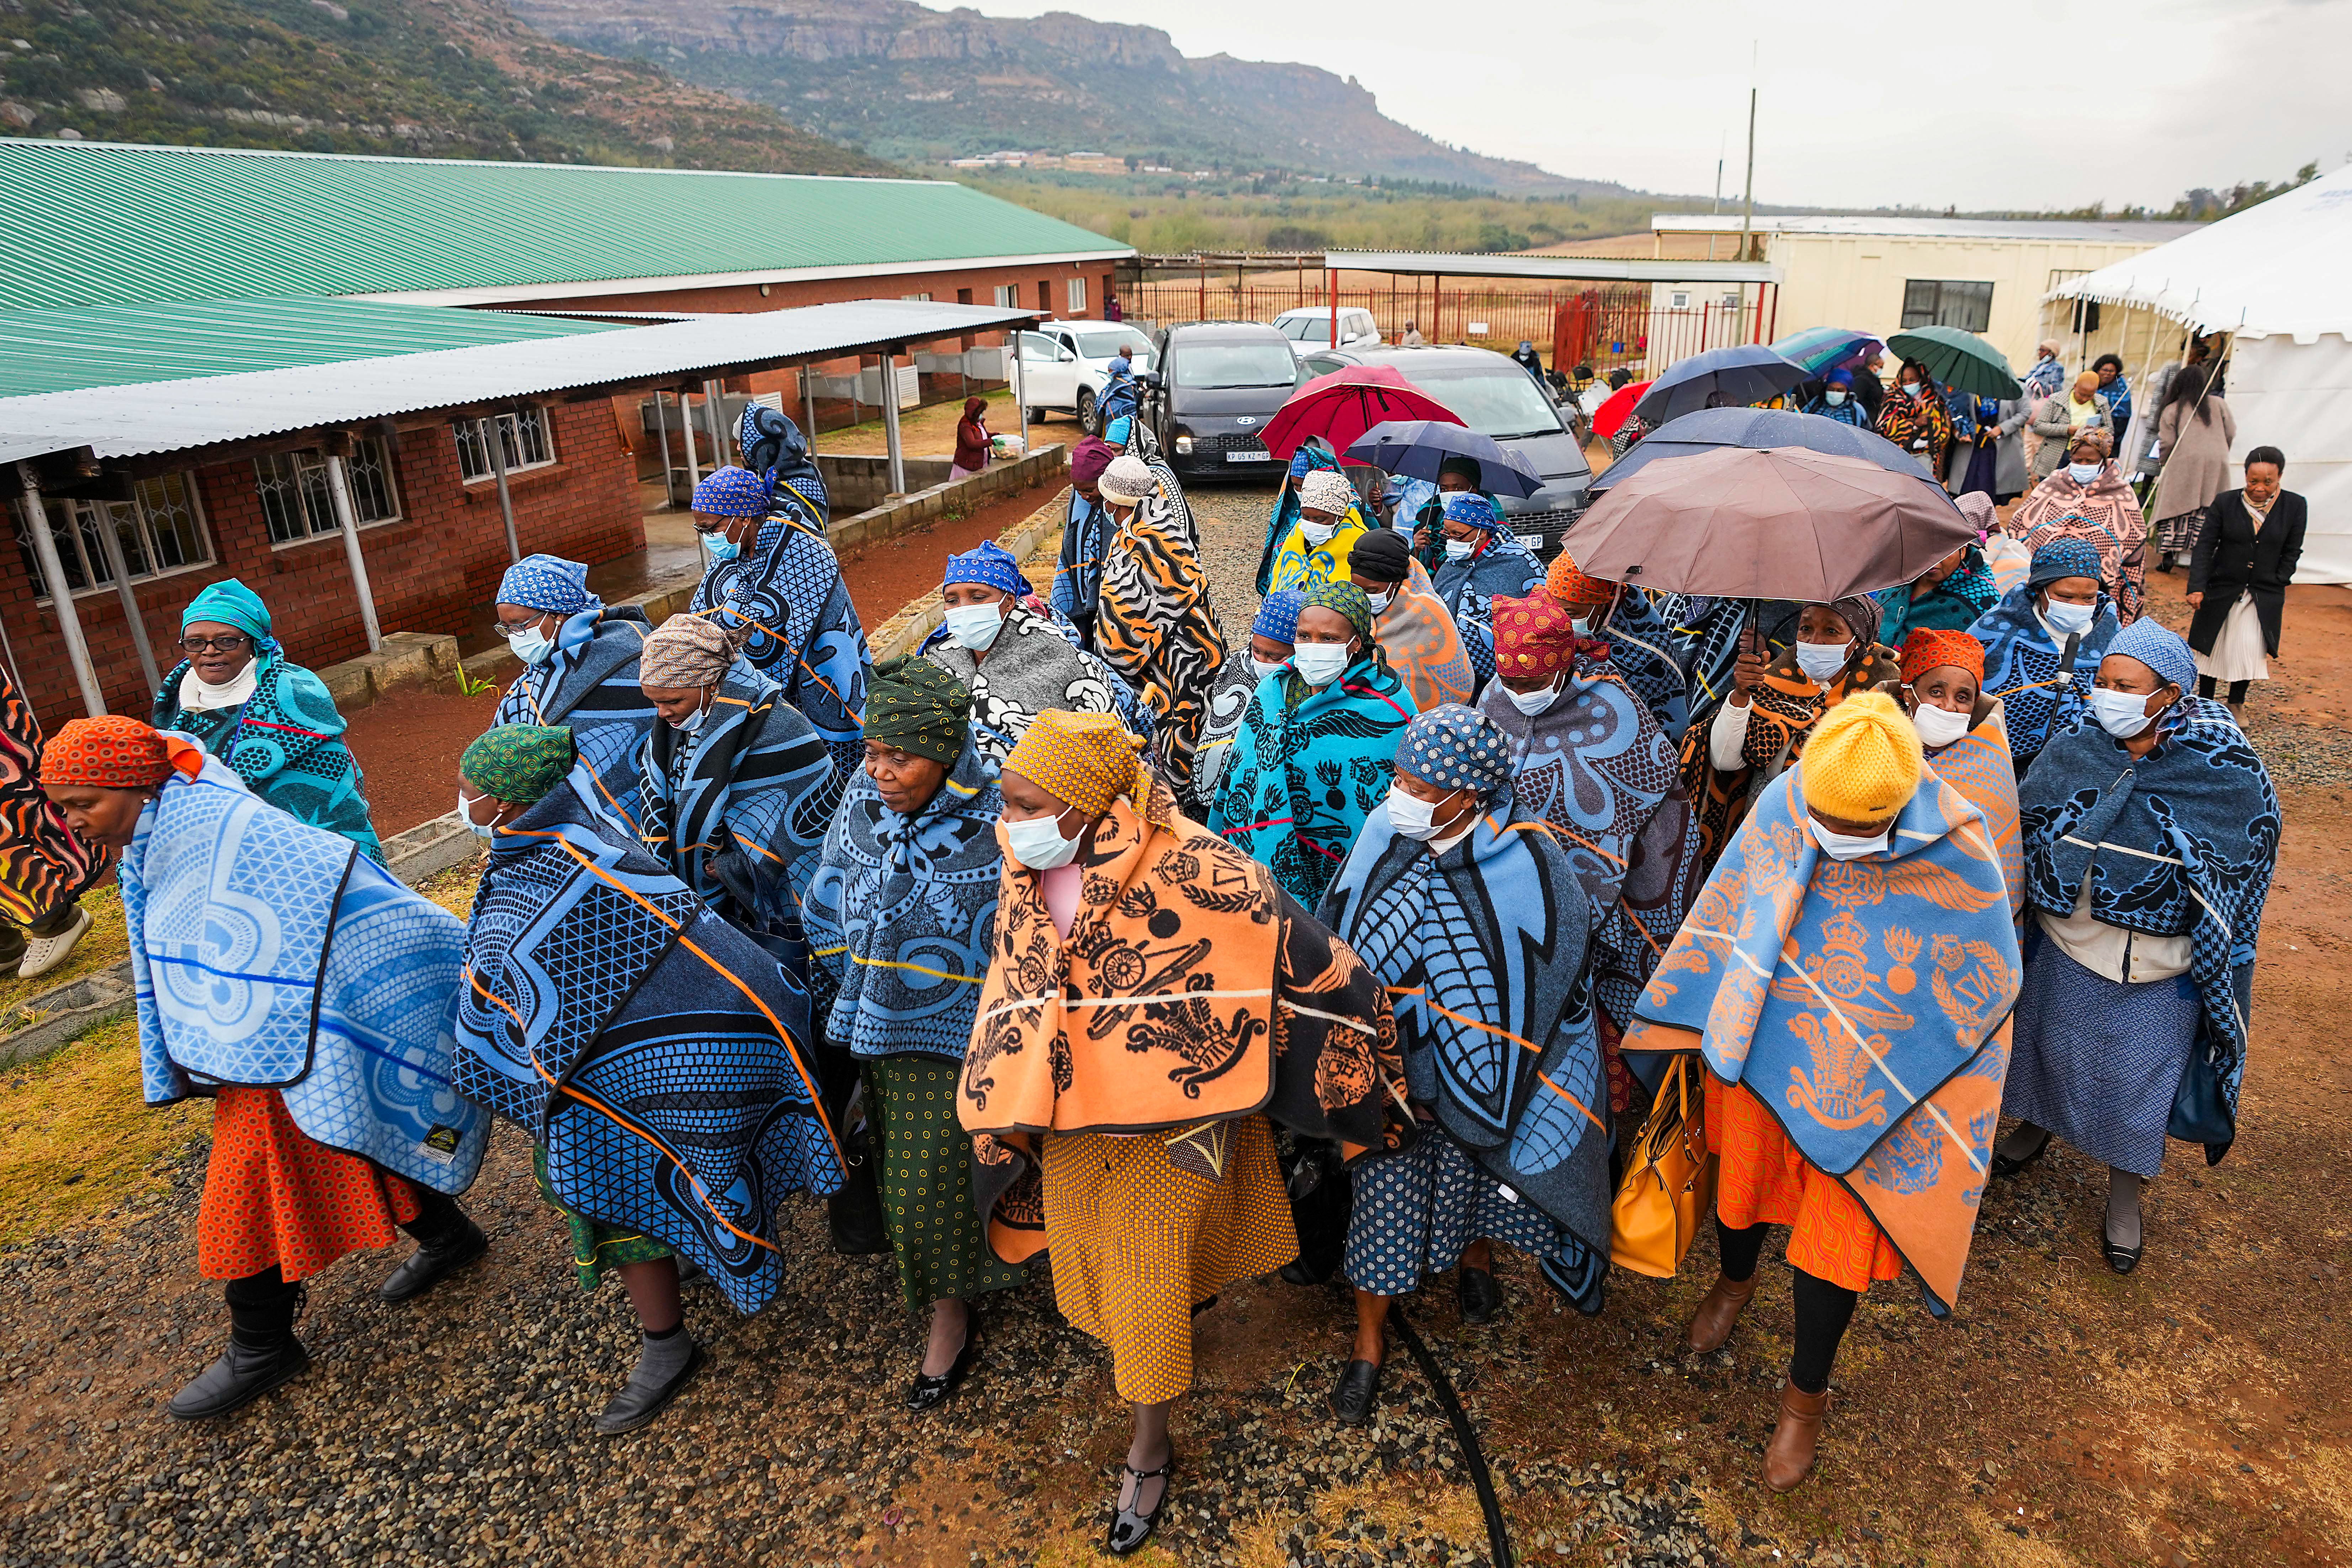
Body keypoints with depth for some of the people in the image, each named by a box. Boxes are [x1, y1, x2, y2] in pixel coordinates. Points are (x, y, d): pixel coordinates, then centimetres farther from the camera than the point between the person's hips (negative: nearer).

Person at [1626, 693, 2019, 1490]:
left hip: (1864, 1084, -2)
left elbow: (1987, 984, -9)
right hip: (1759, 1047, 3)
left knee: (1833, 1240, 10)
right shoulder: (1781, 806, -19)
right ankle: (1735, 1281, 59)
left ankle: (1805, 1395, 36)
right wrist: (1704, 1020, 7)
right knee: (1739, 1179, 24)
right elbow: (1728, 908, -1)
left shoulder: (1958, 859, -25)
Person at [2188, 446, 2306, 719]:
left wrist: (2276, 585, -4)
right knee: (2212, 648, 8)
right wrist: (2197, 588, -14)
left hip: (2264, 596, 0)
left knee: (2248, 649, -11)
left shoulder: (2294, 506, -2)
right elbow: (2205, 546, -6)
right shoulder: (2225, 503, -5)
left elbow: (2292, 553, 4)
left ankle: (2237, 703, 11)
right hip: (2222, 591, 0)